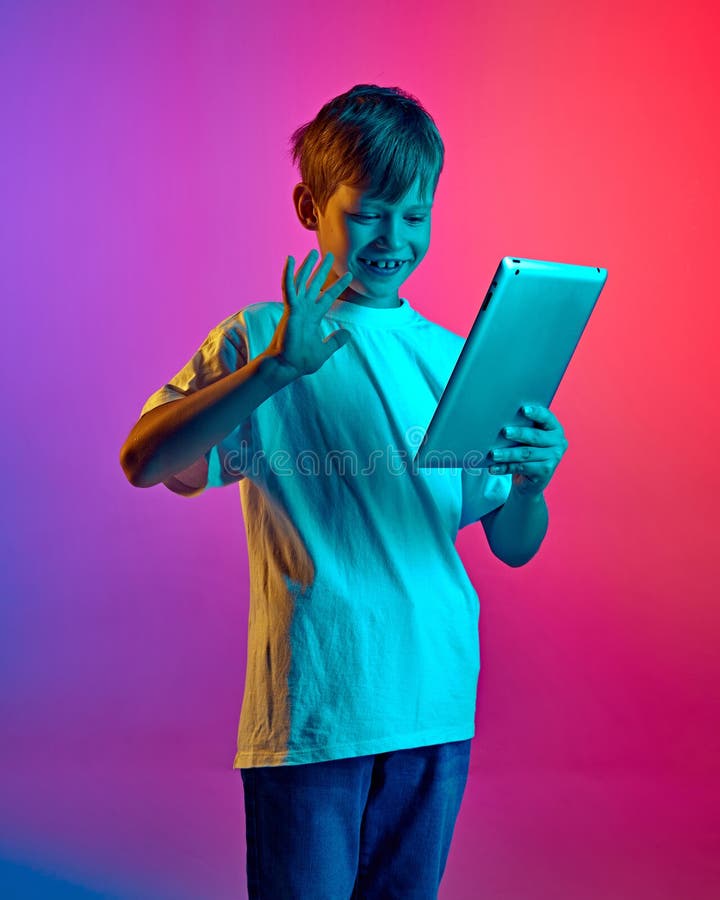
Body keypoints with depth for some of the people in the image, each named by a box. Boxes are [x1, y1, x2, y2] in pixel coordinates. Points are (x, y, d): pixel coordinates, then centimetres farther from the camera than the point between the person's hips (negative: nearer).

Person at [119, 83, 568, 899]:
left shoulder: (454, 359, 10)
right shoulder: (259, 341, -2)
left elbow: (513, 547, 10)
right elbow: (143, 460, -17)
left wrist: (530, 482, -13)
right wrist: (277, 368, -28)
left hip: (436, 708, 4)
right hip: (310, 710, -4)